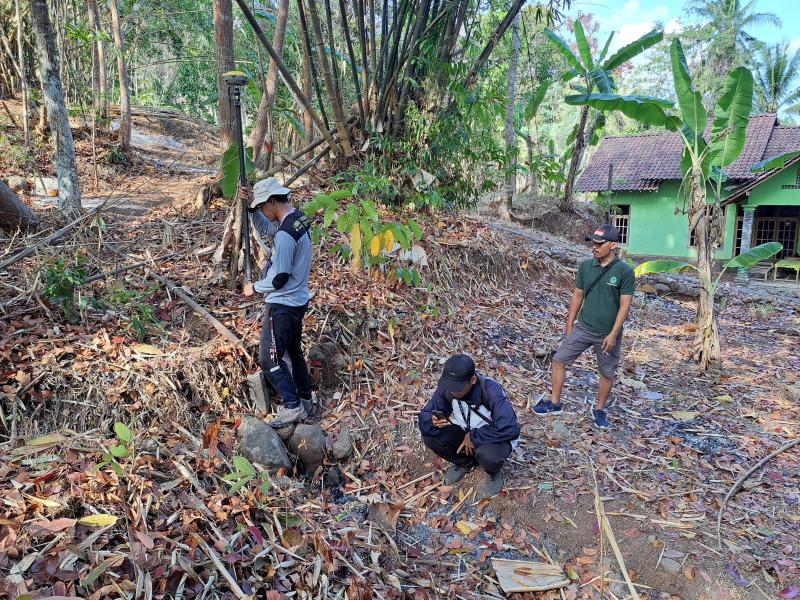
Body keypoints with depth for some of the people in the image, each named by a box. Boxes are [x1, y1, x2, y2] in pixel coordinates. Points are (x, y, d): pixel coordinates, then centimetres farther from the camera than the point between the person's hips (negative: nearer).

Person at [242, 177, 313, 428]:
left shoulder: (285, 234, -27)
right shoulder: (298, 218, 3)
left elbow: (279, 279, -23)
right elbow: (265, 229, 19)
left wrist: (254, 288, -5)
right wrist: (252, 207, 3)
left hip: (282, 304, -10)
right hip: (298, 301, 10)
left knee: (269, 358, 1)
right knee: (294, 350, 21)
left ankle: (293, 407, 5)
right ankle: (304, 397, 33)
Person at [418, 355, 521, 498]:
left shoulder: (490, 391, -33)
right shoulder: (446, 388, -19)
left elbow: (510, 428, -39)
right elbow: (425, 415, -13)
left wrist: (474, 437, -30)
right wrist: (433, 421, -38)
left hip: (492, 437, -4)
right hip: (466, 434, 4)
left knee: (487, 453, -38)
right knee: (429, 436, -21)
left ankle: (494, 472, 2)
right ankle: (464, 463, 9)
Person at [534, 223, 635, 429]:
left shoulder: (625, 272, -12)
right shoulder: (585, 266, -1)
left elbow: (625, 305, -12)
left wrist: (613, 334, -17)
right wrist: (569, 325, 9)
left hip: (608, 334, -3)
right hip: (583, 328, 3)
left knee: (607, 373, 10)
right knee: (559, 360, 1)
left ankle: (599, 410, 31)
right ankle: (555, 403, 17)